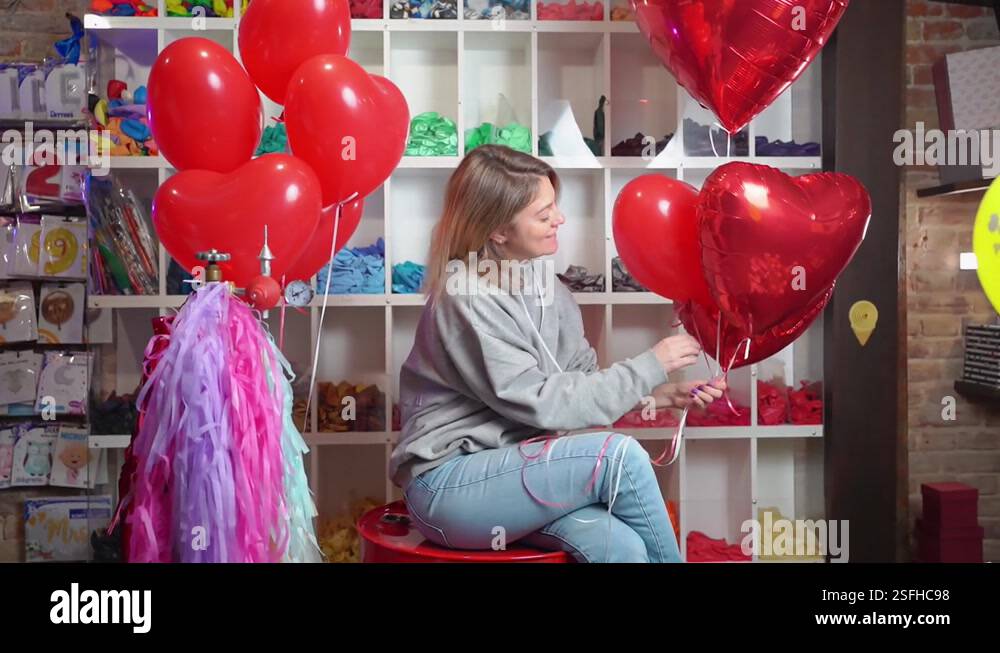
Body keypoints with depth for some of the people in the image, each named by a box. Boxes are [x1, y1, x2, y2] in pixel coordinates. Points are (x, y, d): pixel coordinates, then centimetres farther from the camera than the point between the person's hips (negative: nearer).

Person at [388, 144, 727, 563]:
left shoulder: (549, 290, 6)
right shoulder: (466, 300, -17)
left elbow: (582, 382, 10)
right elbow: (541, 404, -19)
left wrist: (661, 395, -4)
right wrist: (648, 368, -13)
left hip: (512, 468, 6)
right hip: (448, 485, -6)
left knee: (620, 546, -24)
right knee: (619, 454, -24)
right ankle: (669, 556, -3)